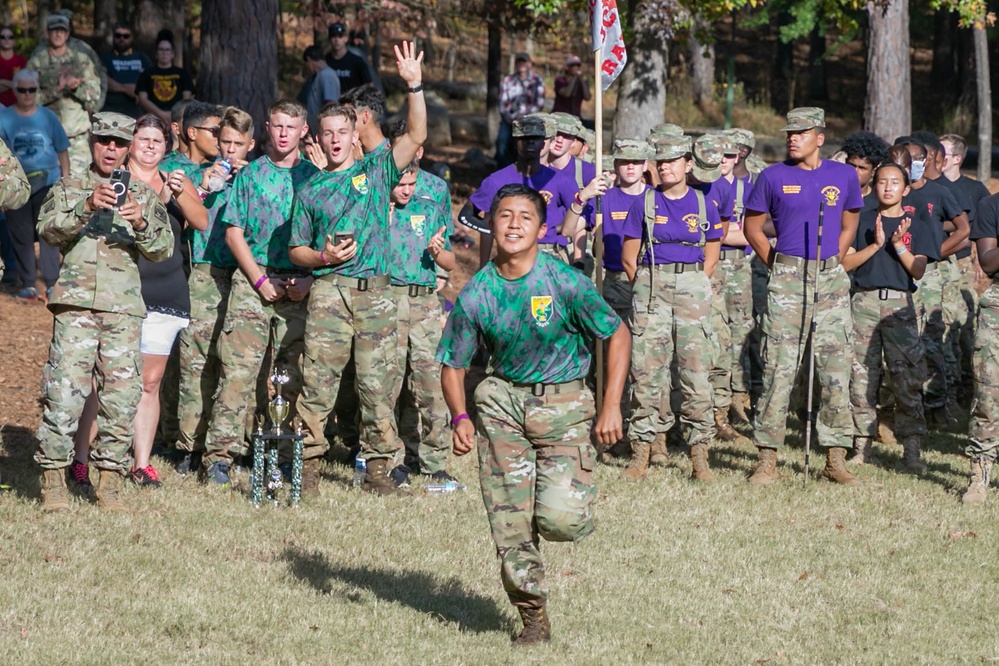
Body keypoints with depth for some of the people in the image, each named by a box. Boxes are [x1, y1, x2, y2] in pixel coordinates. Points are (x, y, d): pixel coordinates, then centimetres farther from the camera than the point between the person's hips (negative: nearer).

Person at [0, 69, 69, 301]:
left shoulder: (48, 117, 5)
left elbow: (62, 151, 10)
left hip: (47, 182, 0)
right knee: (21, 235, 5)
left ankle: (52, 283, 3)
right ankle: (28, 284, 13)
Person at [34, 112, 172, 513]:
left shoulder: (144, 195, 17)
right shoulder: (68, 189, 14)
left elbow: (164, 250, 8)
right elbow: (48, 229, -3)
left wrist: (141, 224, -12)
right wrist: (87, 207, -18)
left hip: (124, 308, 2)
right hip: (75, 303, -1)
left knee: (121, 397, -1)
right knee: (63, 392, -8)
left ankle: (109, 483, 7)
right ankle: (54, 481, -1)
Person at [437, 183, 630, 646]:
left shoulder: (563, 282, -12)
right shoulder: (476, 294, -5)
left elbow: (617, 335, -2)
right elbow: (453, 364, 6)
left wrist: (612, 406, -8)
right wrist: (460, 416, -12)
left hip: (564, 402, -2)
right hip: (503, 402, 2)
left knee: (560, 518, -19)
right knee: (509, 527, -2)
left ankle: (569, 499, 20)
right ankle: (534, 619, 17)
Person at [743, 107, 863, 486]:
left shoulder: (844, 176, 7)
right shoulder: (774, 177, 1)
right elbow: (752, 227, 9)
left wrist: (831, 264, 10)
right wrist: (777, 265, 3)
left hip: (832, 280, 2)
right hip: (787, 280, -2)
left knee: (836, 370, 1)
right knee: (779, 369, -6)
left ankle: (836, 461, 7)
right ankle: (767, 460, -3)